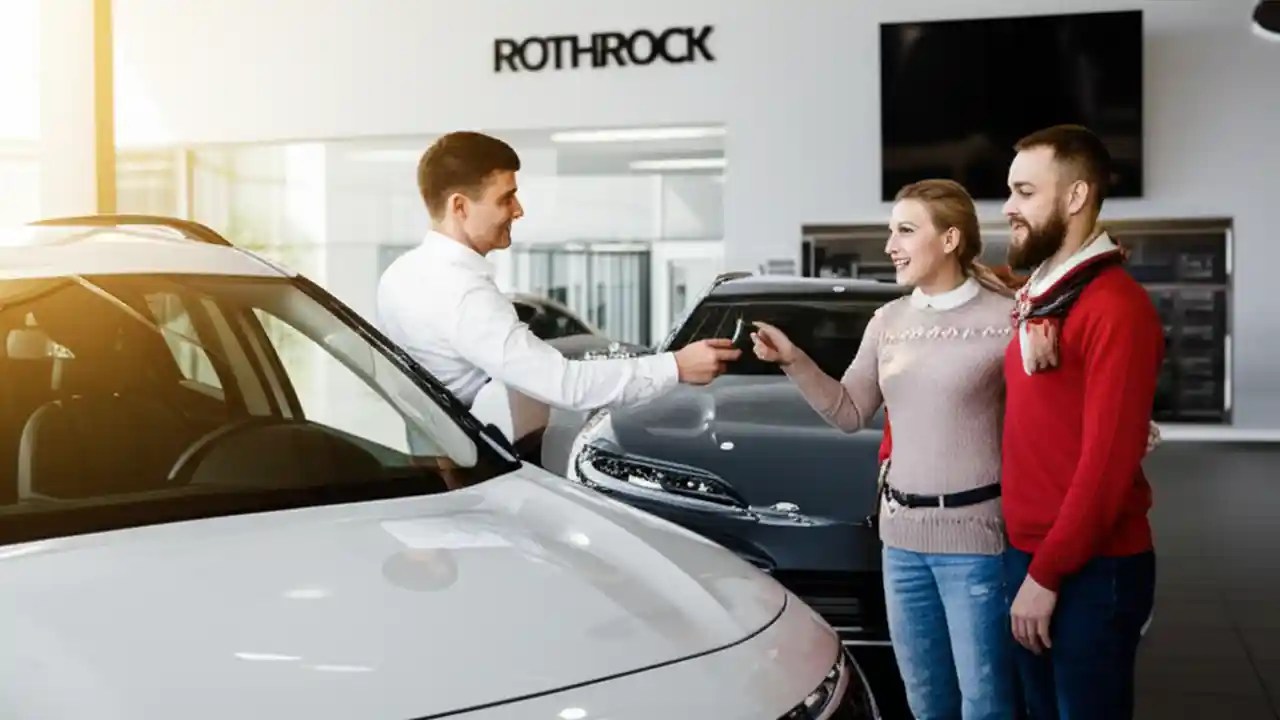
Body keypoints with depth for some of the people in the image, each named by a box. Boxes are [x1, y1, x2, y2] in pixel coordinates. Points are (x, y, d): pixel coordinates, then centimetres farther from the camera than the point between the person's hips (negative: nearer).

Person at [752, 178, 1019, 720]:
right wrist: (794, 362, 2)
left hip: (975, 535, -6)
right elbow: (850, 413, 13)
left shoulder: (1005, 318, -10)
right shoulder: (888, 320, 10)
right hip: (901, 535, 6)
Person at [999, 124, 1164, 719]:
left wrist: (1047, 575, -16)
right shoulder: (1034, 296, 12)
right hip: (1026, 553, 8)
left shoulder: (1116, 308, -15)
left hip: (1090, 570, -8)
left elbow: (1107, 463, -19)